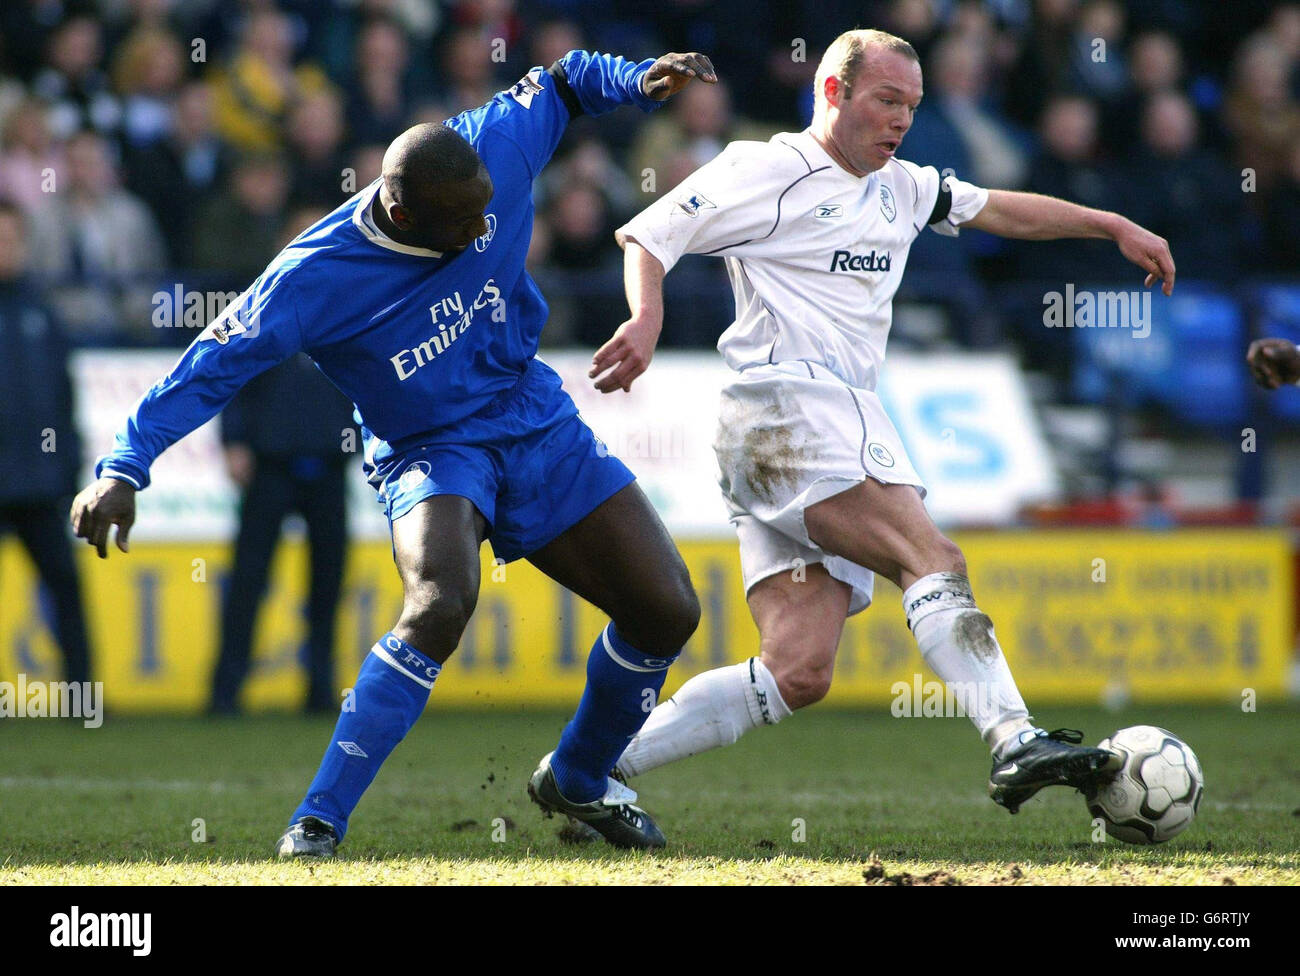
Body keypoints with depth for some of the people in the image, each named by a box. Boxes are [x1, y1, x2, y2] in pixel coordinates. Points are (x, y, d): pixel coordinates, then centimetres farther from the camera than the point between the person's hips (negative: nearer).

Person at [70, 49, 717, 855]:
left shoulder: (497, 151, -14)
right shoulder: (316, 278, -25)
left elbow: (560, 85, 6)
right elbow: (212, 366, -20)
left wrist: (638, 82, -12)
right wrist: (124, 467, -27)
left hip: (540, 426, 5)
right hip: (433, 452, -5)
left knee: (668, 612, 2)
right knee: (441, 604, -34)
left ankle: (578, 780, 29)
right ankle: (318, 823, -25)